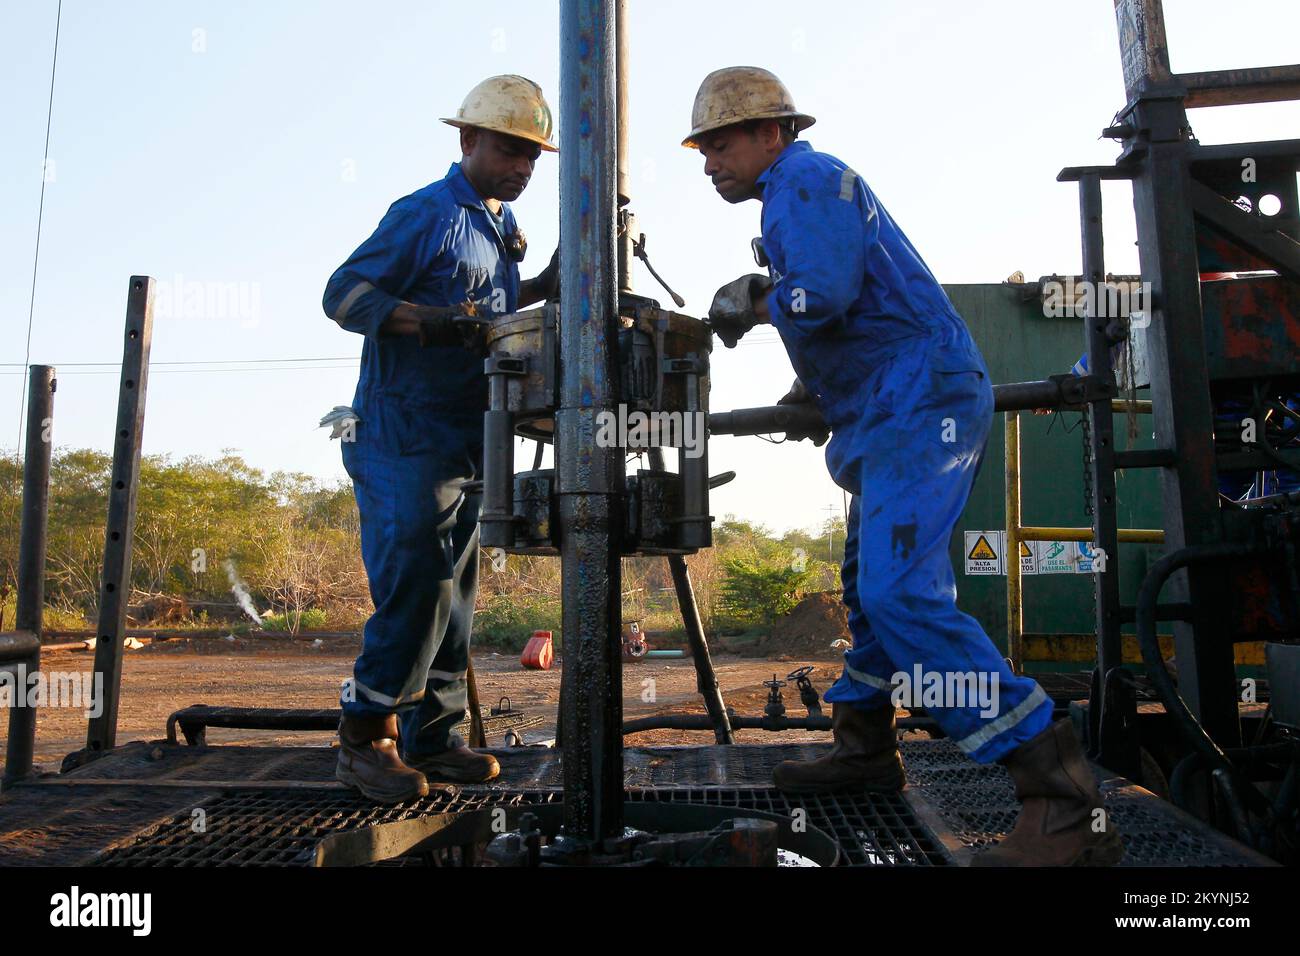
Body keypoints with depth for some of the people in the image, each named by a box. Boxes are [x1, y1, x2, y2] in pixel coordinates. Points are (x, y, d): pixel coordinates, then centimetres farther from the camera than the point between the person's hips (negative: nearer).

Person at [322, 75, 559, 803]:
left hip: (465, 437, 9)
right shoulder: (425, 214, -8)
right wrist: (427, 321, -26)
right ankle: (366, 738, 2)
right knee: (415, 585, -12)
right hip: (404, 436, -9)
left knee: (454, 592, 9)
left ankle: (433, 739, 19)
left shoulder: (504, 225, 18)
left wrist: (540, 290, 11)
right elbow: (344, 293, -12)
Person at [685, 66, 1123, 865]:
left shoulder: (805, 178, -7)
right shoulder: (801, 190, 25)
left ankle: (1067, 804, -20)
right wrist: (814, 390, 19)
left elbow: (823, 294, -22)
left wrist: (750, 304, -4)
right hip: (897, 411, 11)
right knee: (871, 582, 16)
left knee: (901, 592, -22)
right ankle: (865, 748, 30)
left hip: (921, 405, -11)